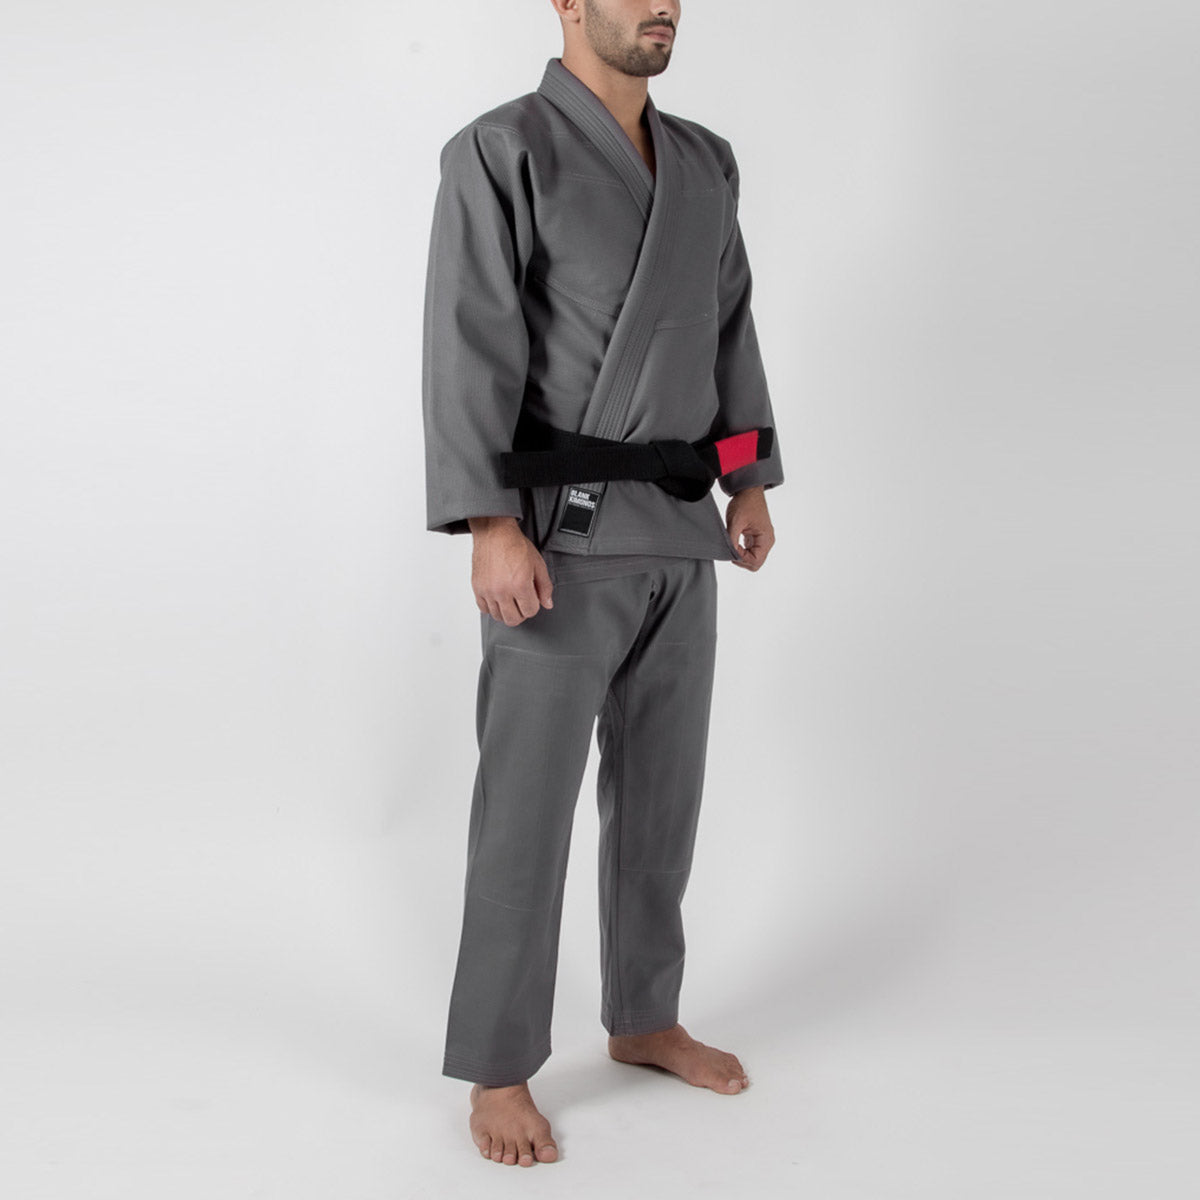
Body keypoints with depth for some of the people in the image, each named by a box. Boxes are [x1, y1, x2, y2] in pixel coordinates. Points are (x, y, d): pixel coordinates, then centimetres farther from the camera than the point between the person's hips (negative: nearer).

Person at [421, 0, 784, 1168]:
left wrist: (750, 481, 12)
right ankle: (498, 1070, 14)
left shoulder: (704, 163, 12)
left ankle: (642, 1018, 32)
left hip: (676, 534, 7)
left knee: (661, 790, 14)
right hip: (558, 533, -7)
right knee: (527, 807, -1)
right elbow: (469, 346, -15)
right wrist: (492, 526, -21)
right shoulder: (500, 152, -9)